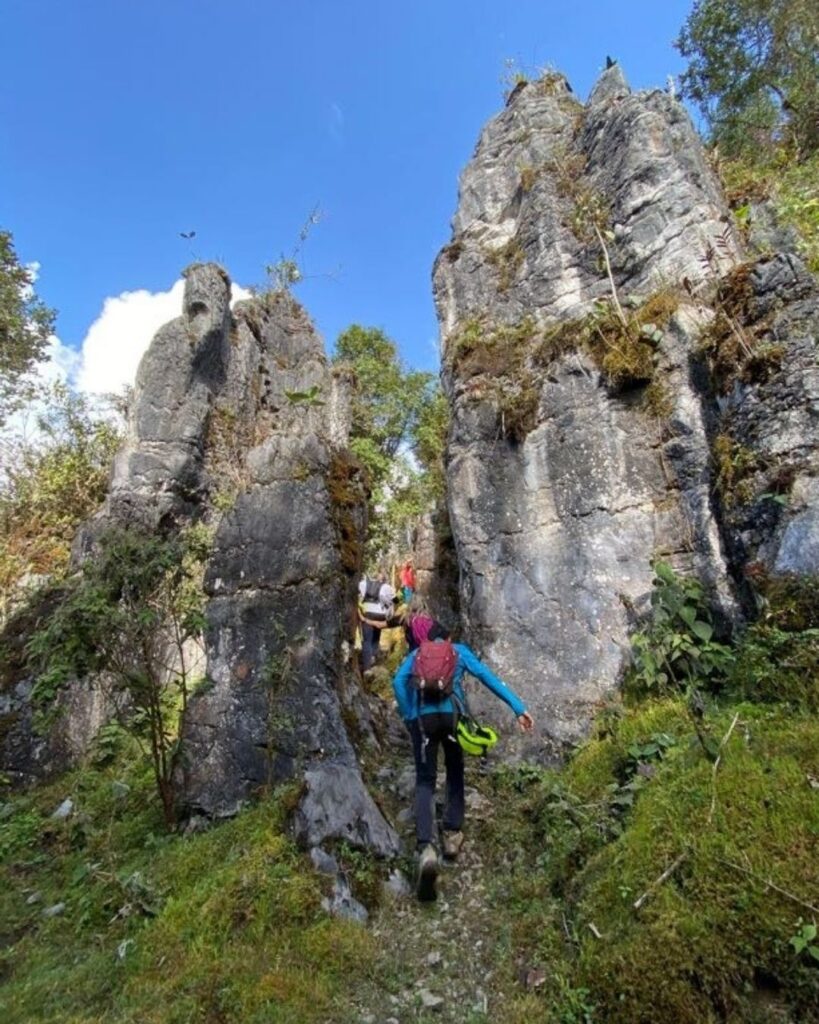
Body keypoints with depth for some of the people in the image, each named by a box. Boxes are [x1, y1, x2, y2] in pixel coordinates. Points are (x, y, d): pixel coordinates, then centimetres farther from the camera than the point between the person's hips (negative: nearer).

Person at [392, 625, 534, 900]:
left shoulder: (416, 654, 24)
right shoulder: (459, 650, 22)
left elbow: (399, 681, 3)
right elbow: (488, 677, 8)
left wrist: (409, 718, 3)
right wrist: (518, 707, 4)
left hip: (423, 717, 0)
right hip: (452, 713, 0)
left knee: (425, 781, 6)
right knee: (455, 773, 24)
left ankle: (426, 848, -13)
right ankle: (452, 834, 21)